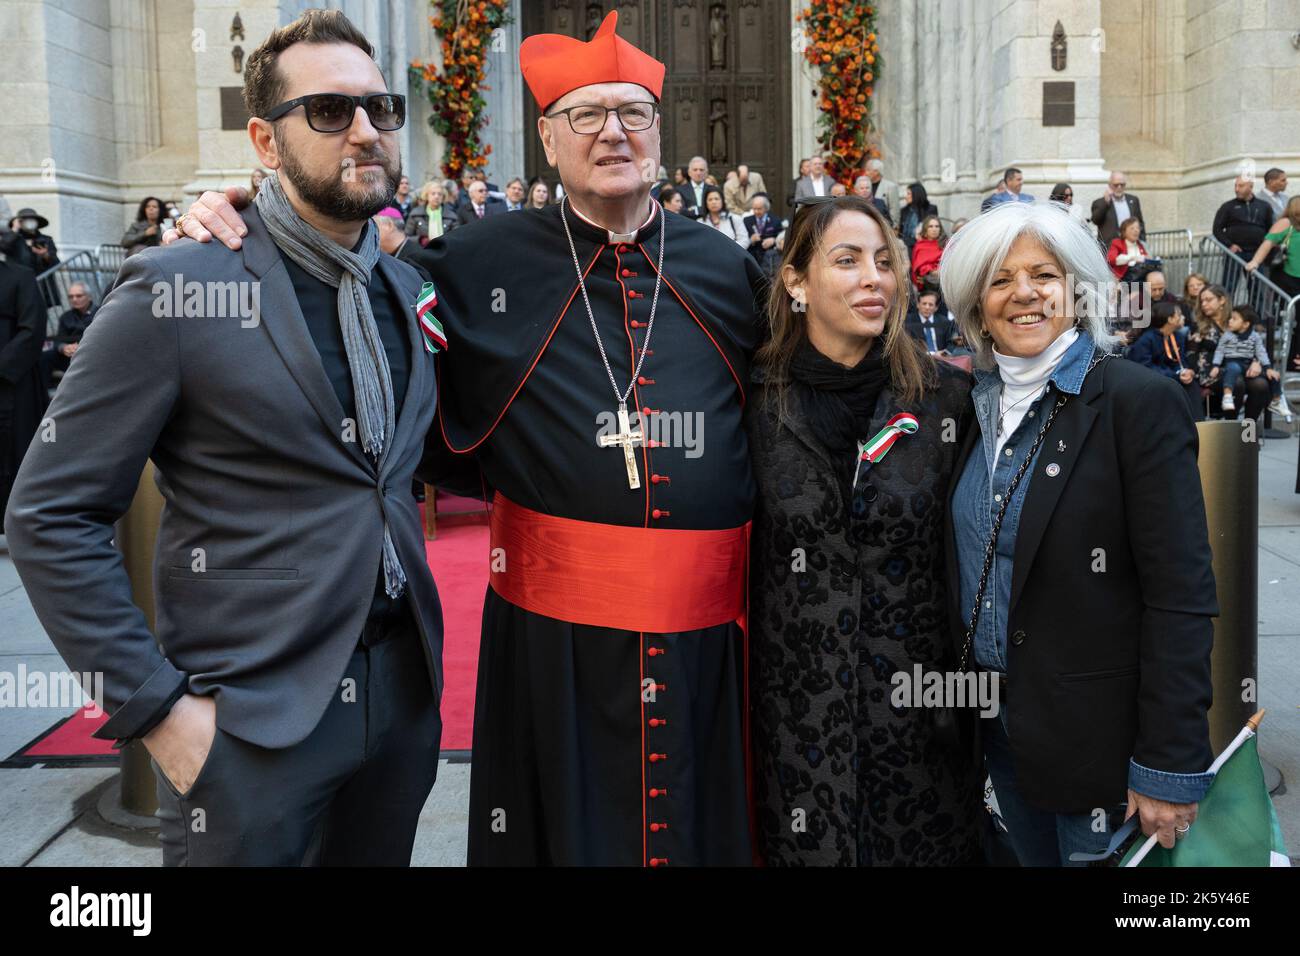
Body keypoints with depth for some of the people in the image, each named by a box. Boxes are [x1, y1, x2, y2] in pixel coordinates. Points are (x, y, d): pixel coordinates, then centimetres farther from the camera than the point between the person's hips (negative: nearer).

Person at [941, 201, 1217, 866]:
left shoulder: (1138, 400, -14)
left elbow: (1181, 597, -17)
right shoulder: (977, 404, 5)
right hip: (995, 719, 6)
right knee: (1031, 856, 20)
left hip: (1095, 729, -5)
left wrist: (1169, 767, -18)